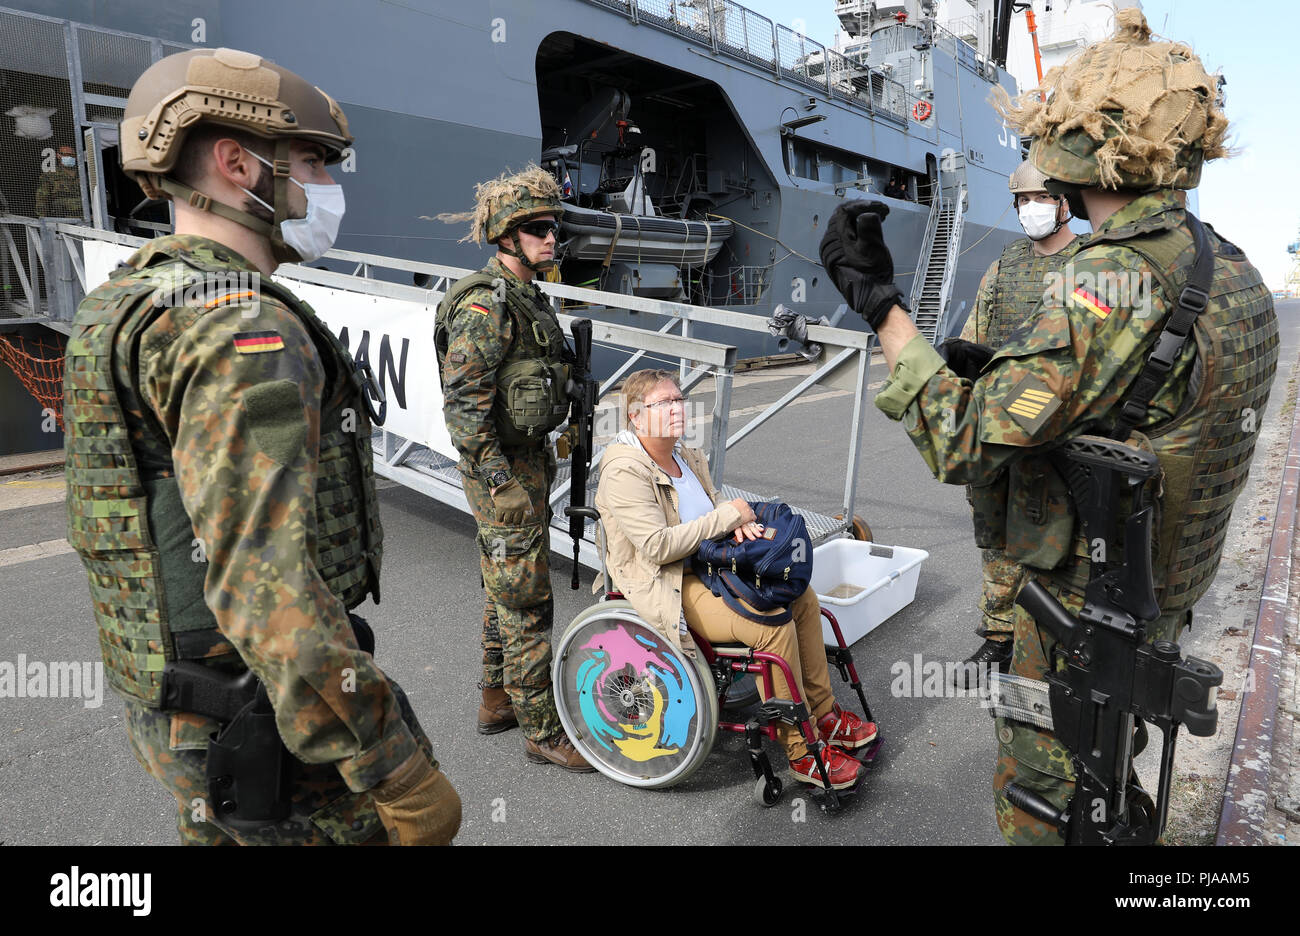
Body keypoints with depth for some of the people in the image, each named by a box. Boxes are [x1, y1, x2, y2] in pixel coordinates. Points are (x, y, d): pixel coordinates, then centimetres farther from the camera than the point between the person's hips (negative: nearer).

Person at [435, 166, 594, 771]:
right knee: (527, 601, -2)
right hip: (502, 470, -10)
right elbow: (462, 403, -23)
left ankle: (497, 700, 34)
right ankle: (542, 730, 10)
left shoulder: (527, 299, 13)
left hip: (527, 460, 10)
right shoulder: (485, 305, -17)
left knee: (505, 590, 19)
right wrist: (502, 482, -24)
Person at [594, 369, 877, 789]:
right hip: (664, 587, -9)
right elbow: (657, 546, -26)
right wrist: (727, 516, -20)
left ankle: (823, 713, 15)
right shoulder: (624, 470, -19)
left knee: (802, 597, 2)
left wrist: (738, 521, -6)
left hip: (710, 566, 10)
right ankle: (802, 751, -9)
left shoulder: (685, 455, 9)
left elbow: (714, 504, 19)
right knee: (775, 623, -24)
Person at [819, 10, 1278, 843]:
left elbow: (962, 444, -30)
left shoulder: (1115, 281, -29)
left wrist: (880, 300, -25)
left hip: (1085, 606, -9)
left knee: (1041, 798, 13)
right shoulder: (1238, 276, 3)